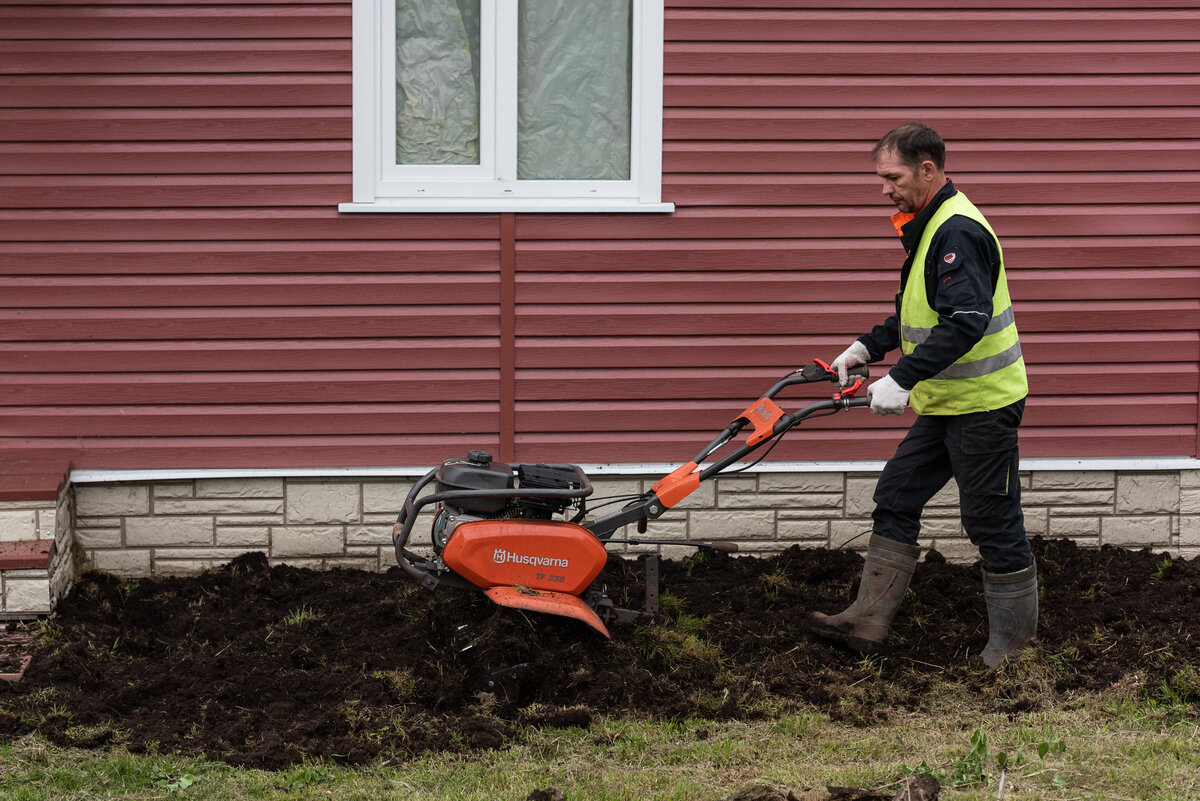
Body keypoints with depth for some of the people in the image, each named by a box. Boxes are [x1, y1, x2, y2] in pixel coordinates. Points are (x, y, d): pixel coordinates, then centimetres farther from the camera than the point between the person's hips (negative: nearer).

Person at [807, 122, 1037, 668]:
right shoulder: (930, 227, 13)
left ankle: (1015, 639, 13)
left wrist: (902, 379, -33)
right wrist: (868, 348, 14)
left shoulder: (959, 232, -20)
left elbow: (965, 321, -31)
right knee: (896, 499, 10)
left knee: (992, 521, 0)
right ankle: (868, 622, 13)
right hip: (946, 402, 11)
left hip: (982, 403, -10)